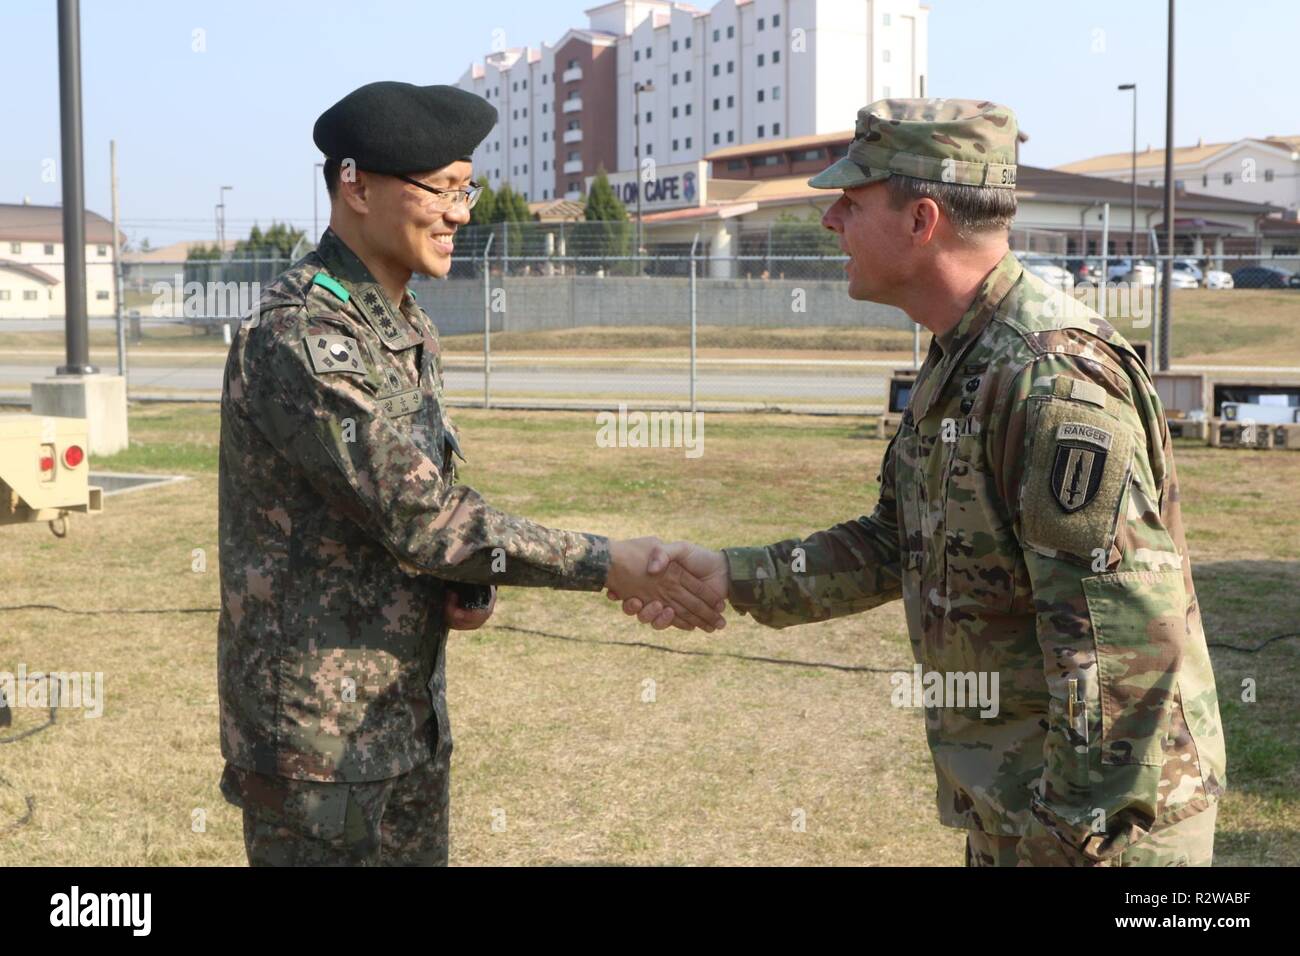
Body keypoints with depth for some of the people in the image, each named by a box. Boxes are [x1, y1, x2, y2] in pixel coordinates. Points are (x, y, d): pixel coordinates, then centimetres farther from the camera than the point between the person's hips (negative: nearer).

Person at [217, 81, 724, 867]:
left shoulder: (410, 330, 8)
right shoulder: (295, 338, -20)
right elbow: (415, 514, -25)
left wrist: (471, 579, -5)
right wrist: (607, 565, -23)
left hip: (411, 722, 8)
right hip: (319, 736, -8)